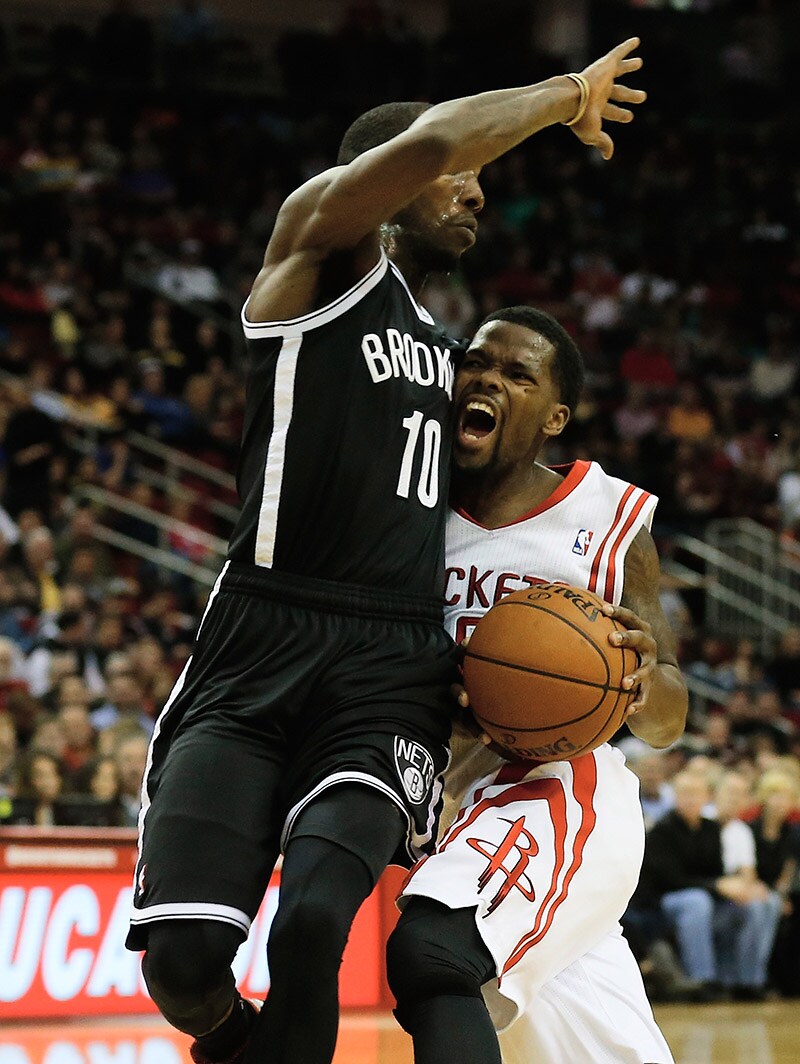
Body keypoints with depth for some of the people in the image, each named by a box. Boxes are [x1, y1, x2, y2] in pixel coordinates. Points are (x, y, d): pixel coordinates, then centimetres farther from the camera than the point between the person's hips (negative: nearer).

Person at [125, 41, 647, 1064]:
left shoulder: (443, 343, 26)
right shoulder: (321, 240, 4)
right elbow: (428, 139, -17)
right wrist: (564, 95, -2)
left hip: (391, 674, 5)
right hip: (261, 648, -5)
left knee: (313, 921, -24)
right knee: (184, 958, -15)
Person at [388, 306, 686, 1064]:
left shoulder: (609, 517, 0)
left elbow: (664, 727, 5)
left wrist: (646, 682, -19)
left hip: (562, 784, -5)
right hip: (462, 798, 5)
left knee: (429, 949, -32)